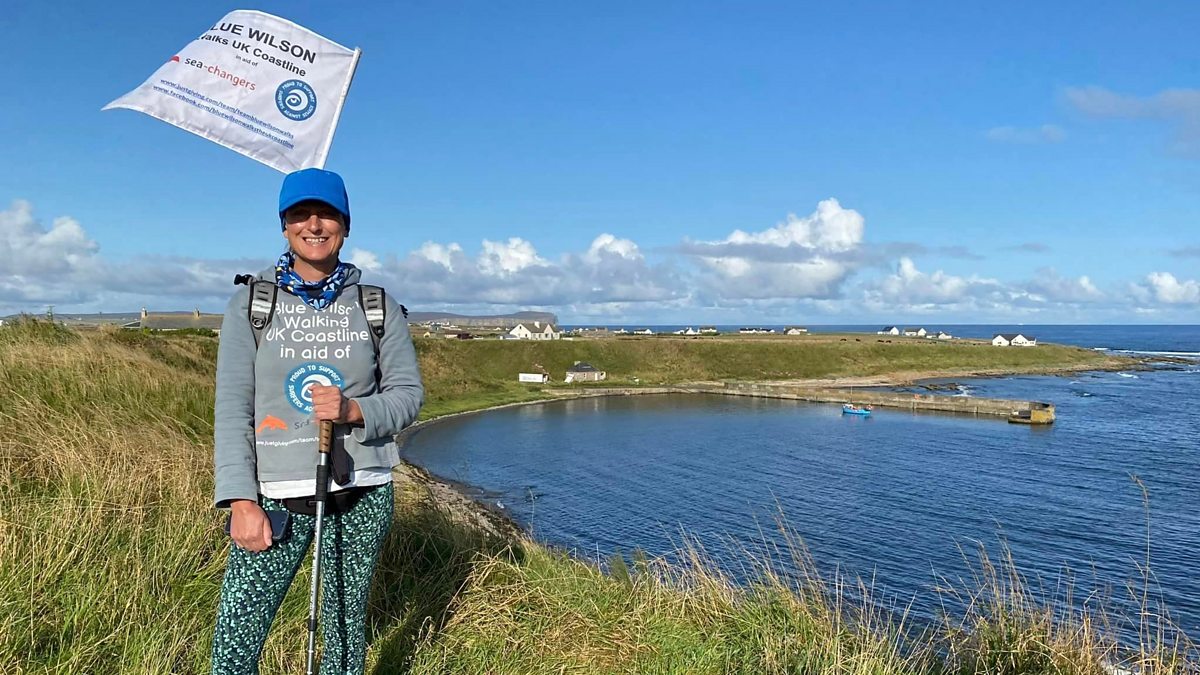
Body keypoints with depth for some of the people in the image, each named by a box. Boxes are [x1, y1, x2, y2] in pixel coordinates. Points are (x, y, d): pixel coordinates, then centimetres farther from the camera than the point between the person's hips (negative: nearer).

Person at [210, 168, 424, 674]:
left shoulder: (378, 307, 6)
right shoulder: (250, 304, 3)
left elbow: (408, 393, 4)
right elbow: (233, 408, -1)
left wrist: (354, 410, -16)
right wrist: (242, 501, -10)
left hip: (361, 493, 1)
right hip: (276, 494, 0)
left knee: (345, 630, 8)